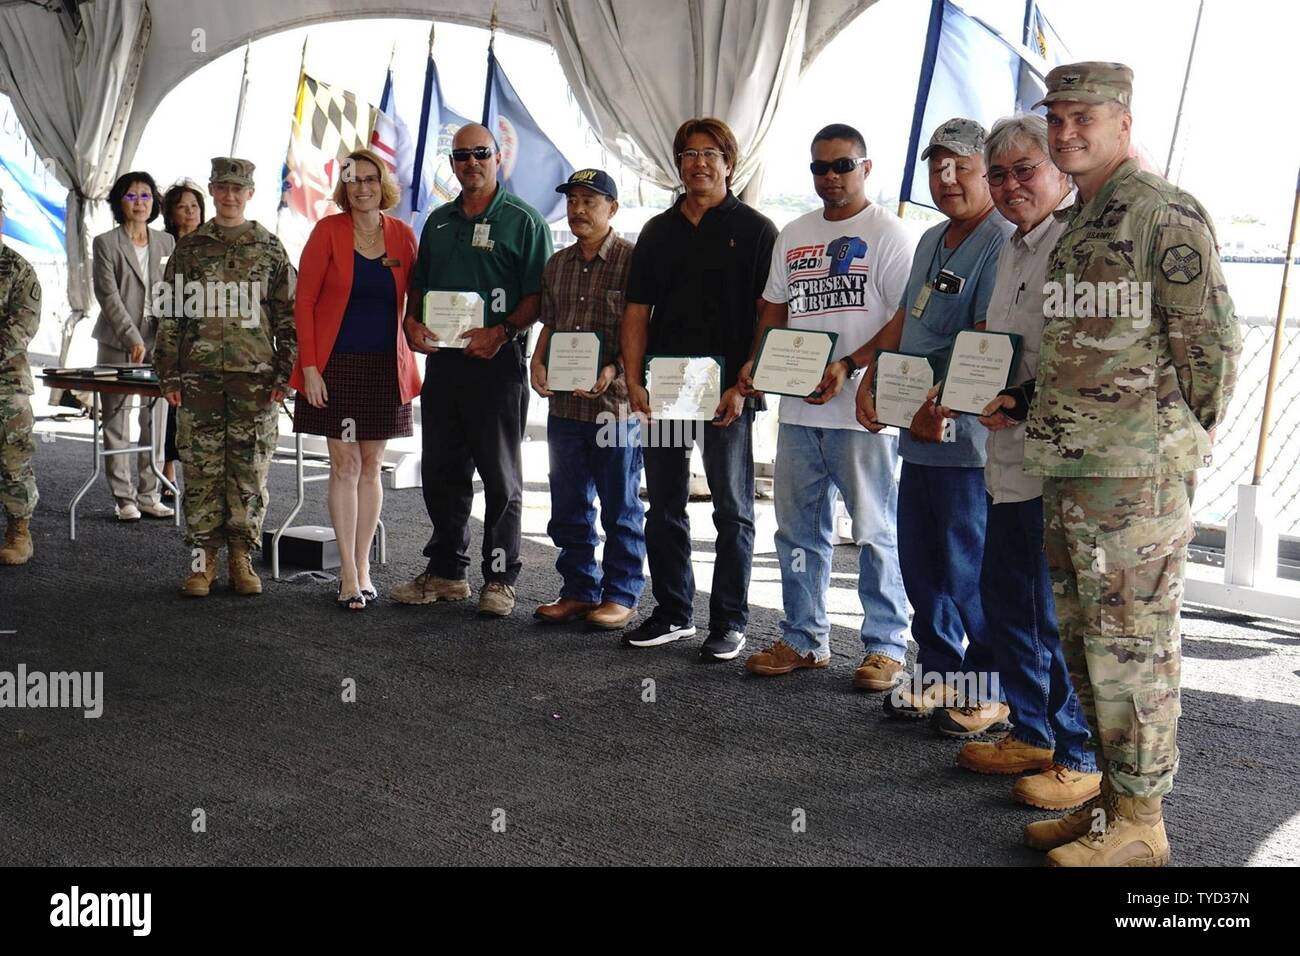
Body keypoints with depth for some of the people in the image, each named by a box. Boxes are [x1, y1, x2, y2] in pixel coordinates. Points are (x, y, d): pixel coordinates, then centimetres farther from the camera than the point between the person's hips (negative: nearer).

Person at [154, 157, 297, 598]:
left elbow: (288, 314, 5)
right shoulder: (190, 248, 8)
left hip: (255, 376, -1)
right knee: (202, 467, 2)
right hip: (200, 374, 1)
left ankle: (242, 557, 12)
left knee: (250, 468, 2)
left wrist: (285, 375, -1)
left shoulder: (270, 248, 6)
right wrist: (169, 375, 2)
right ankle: (204, 558, 10)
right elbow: (170, 314, 8)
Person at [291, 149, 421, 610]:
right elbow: (304, 300, -4)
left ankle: (362, 565, 19)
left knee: (371, 467, 9)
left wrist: (408, 363, 1)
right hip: (336, 364, -3)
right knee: (345, 465, -1)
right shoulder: (329, 230, -3)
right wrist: (309, 366, -11)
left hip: (385, 367, 3)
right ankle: (348, 573, 5)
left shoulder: (401, 235, 4)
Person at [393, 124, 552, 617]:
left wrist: (501, 332, -21)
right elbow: (419, 284, 21)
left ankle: (500, 580, 10)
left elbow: (538, 295, -7)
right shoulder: (439, 221, 16)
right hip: (441, 359, 6)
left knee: (500, 477, 2)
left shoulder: (523, 220, -2)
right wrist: (411, 320, 1)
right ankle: (446, 572, 24)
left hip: (497, 361, -6)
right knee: (441, 473, 11)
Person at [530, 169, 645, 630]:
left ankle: (621, 594, 16)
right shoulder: (557, 264, 13)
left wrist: (614, 371, -21)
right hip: (563, 402, 6)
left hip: (615, 402, -6)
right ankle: (580, 589, 25)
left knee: (620, 506, 5)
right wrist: (537, 363, 0)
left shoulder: (633, 259, -7)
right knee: (568, 506, 13)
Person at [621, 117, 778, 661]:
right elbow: (637, 310, 13)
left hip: (726, 393, -4)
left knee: (732, 509, 2)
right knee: (663, 507, 10)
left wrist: (744, 386, -13)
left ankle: (729, 621, 11)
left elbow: (771, 315, -4)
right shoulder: (659, 231, 14)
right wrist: (634, 380, 1)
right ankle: (672, 611, 22)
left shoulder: (754, 230, 1)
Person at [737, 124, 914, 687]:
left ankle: (886, 646, 10)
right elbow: (775, 308, 22)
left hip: (861, 408, -6)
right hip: (797, 408, 7)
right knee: (798, 529, 11)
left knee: (874, 530, 0)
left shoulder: (887, 233, -3)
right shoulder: (792, 237, 17)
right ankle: (803, 639, 22)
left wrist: (848, 366, -20)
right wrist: (755, 361, 4)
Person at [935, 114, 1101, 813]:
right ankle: (1032, 735, 33)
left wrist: (1021, 403, -20)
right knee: (1005, 597, 18)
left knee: (1059, 614, -1)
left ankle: (1084, 757, 14)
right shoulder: (1012, 249, 18)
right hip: (1009, 457, 10)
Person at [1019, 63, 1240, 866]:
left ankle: (1140, 821, 10)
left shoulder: (1166, 214, -9)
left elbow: (1214, 343, -10)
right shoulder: (1073, 226, 17)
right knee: (1084, 638, 14)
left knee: (1131, 640, -2)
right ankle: (1111, 794, 27)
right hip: (1066, 468, 9)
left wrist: (1184, 446, -5)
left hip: (1136, 472, -9)